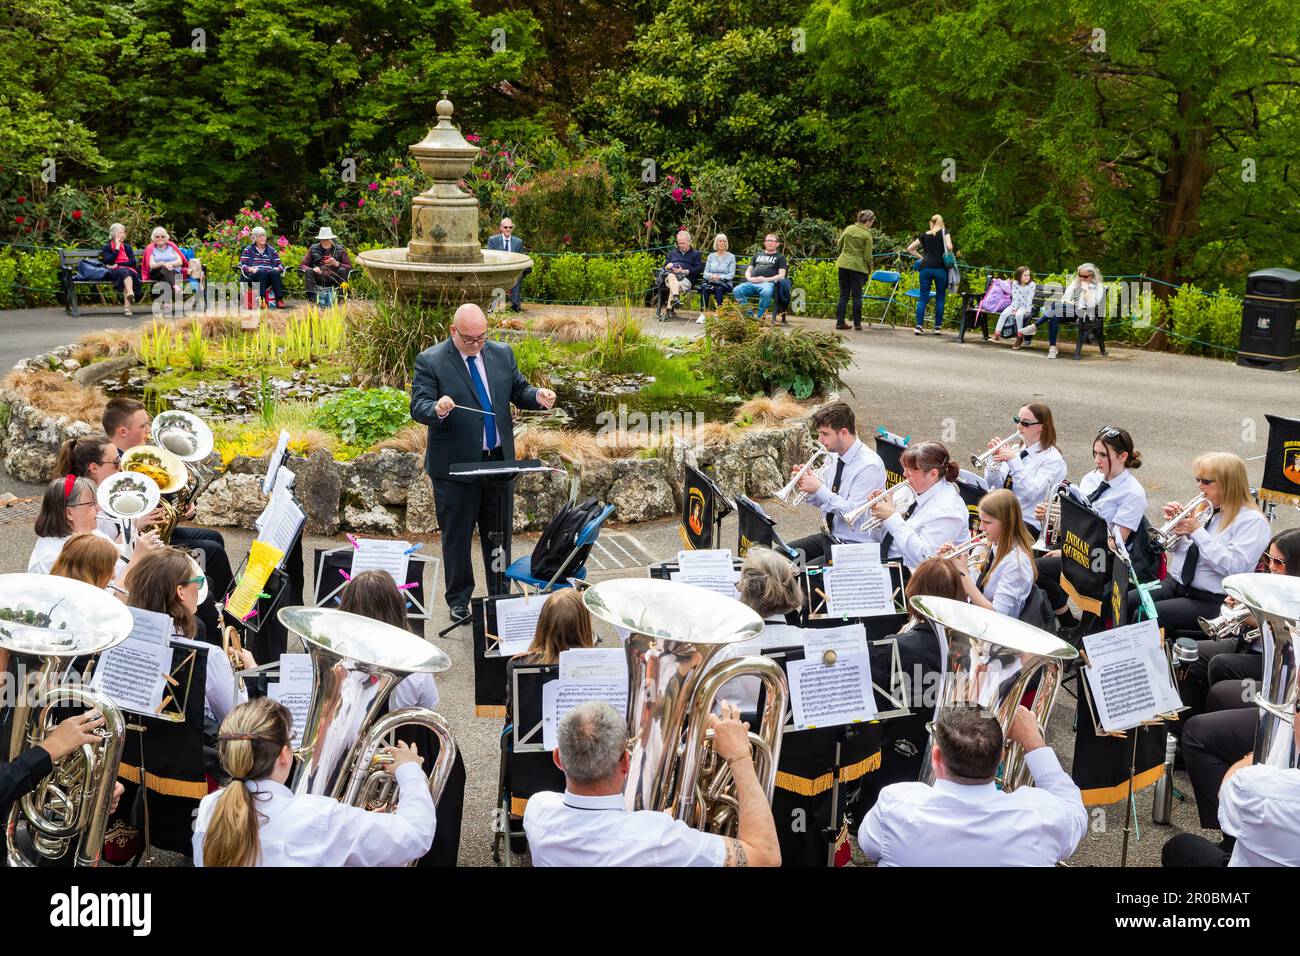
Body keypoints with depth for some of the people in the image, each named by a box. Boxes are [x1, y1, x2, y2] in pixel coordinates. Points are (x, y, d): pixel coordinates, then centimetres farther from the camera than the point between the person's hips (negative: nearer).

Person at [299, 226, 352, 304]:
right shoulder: (313, 249, 10)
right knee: (308, 271, -25)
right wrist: (312, 269, -14)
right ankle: (312, 297, -38)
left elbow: (349, 267, 2)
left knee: (342, 270, -27)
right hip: (318, 279, 1)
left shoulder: (340, 249, 7)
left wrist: (336, 264, -16)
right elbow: (302, 265, 8)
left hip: (333, 279, -1)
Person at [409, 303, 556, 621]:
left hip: (499, 460, 4)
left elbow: (518, 390, 12)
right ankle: (459, 601, 22)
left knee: (499, 533, 14)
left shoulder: (502, 353, 6)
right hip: (455, 464, -4)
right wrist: (438, 410, -37)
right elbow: (418, 407, -14)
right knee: (457, 536, 8)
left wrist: (537, 396, -10)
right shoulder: (430, 361, -9)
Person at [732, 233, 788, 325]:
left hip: (768, 282, -4)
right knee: (736, 290, -27)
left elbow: (781, 276, 6)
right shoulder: (757, 255, 33)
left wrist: (766, 279, -9)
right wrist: (749, 278, 2)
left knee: (766, 292, -41)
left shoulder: (780, 257, 20)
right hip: (751, 282, 4)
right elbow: (748, 271, 26)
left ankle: (760, 318, -30)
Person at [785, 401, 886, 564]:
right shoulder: (835, 456, 6)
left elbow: (853, 515, -24)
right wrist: (807, 485, -5)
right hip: (828, 537, 9)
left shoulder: (869, 466, -19)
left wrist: (819, 489, -24)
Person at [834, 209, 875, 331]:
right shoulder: (867, 234, -8)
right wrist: (869, 270, 5)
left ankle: (839, 322, 7)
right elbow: (867, 256, -7)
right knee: (857, 296, 4)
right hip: (857, 266, -4)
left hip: (843, 265, 4)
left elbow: (840, 244, 18)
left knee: (843, 295, 9)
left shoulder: (849, 228, 6)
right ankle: (857, 324, 7)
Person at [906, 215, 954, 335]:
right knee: (940, 298, 7)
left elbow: (910, 248, 16)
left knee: (923, 298, 3)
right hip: (940, 268, -2)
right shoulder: (944, 232, 3)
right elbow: (949, 246, -13)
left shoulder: (925, 235, 12)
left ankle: (919, 326, -5)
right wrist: (949, 257, 5)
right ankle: (938, 327, 7)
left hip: (925, 267, 2)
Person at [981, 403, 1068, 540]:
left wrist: (1014, 461, -23)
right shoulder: (1017, 449, 14)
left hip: (1028, 523, -6)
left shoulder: (1052, 459, -5)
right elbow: (993, 484, 12)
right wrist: (995, 457, -4)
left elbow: (1032, 492, -19)